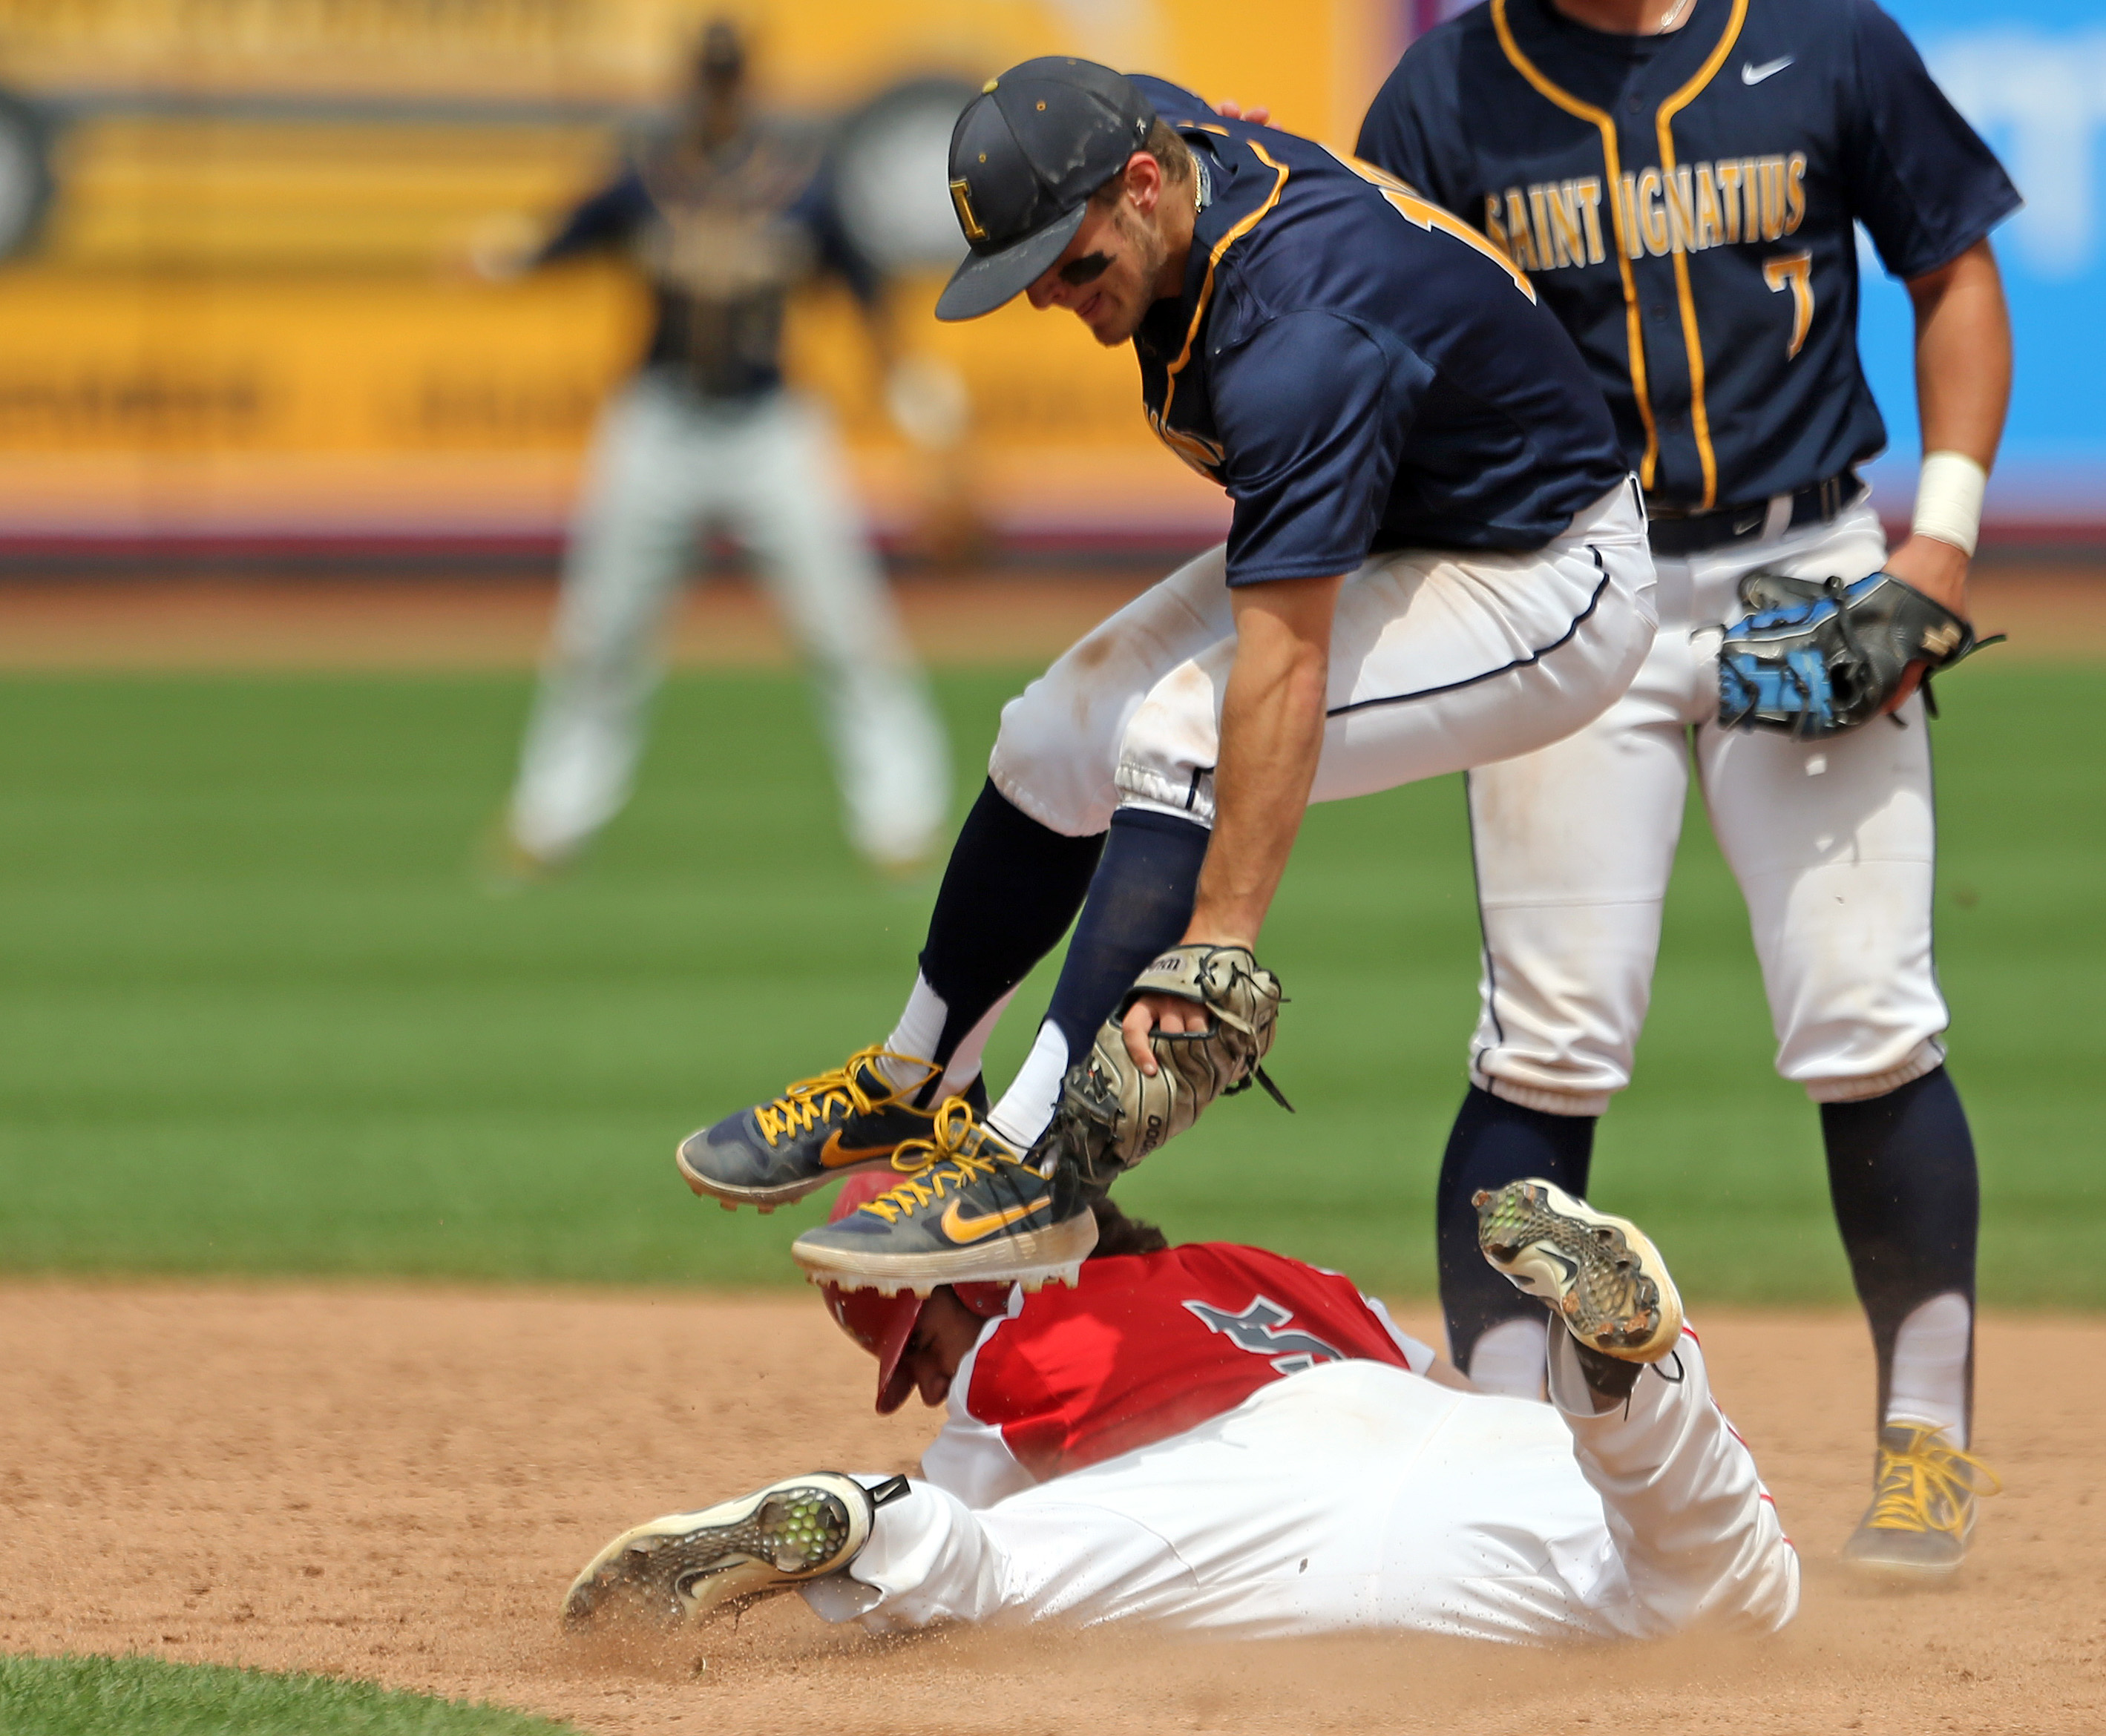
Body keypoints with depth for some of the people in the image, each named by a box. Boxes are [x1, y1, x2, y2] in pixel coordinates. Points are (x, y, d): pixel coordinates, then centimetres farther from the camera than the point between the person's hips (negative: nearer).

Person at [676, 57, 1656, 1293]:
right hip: (1380, 535, 10)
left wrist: (1217, 945, -43)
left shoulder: (1300, 337, -38)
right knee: (1059, 739, 8)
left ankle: (1035, 1168, -29)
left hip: (1546, 586, -10)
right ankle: (914, 1089, 28)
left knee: (1181, 740, -28)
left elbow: (1281, 670, -41)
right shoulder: (1150, 135, -13)